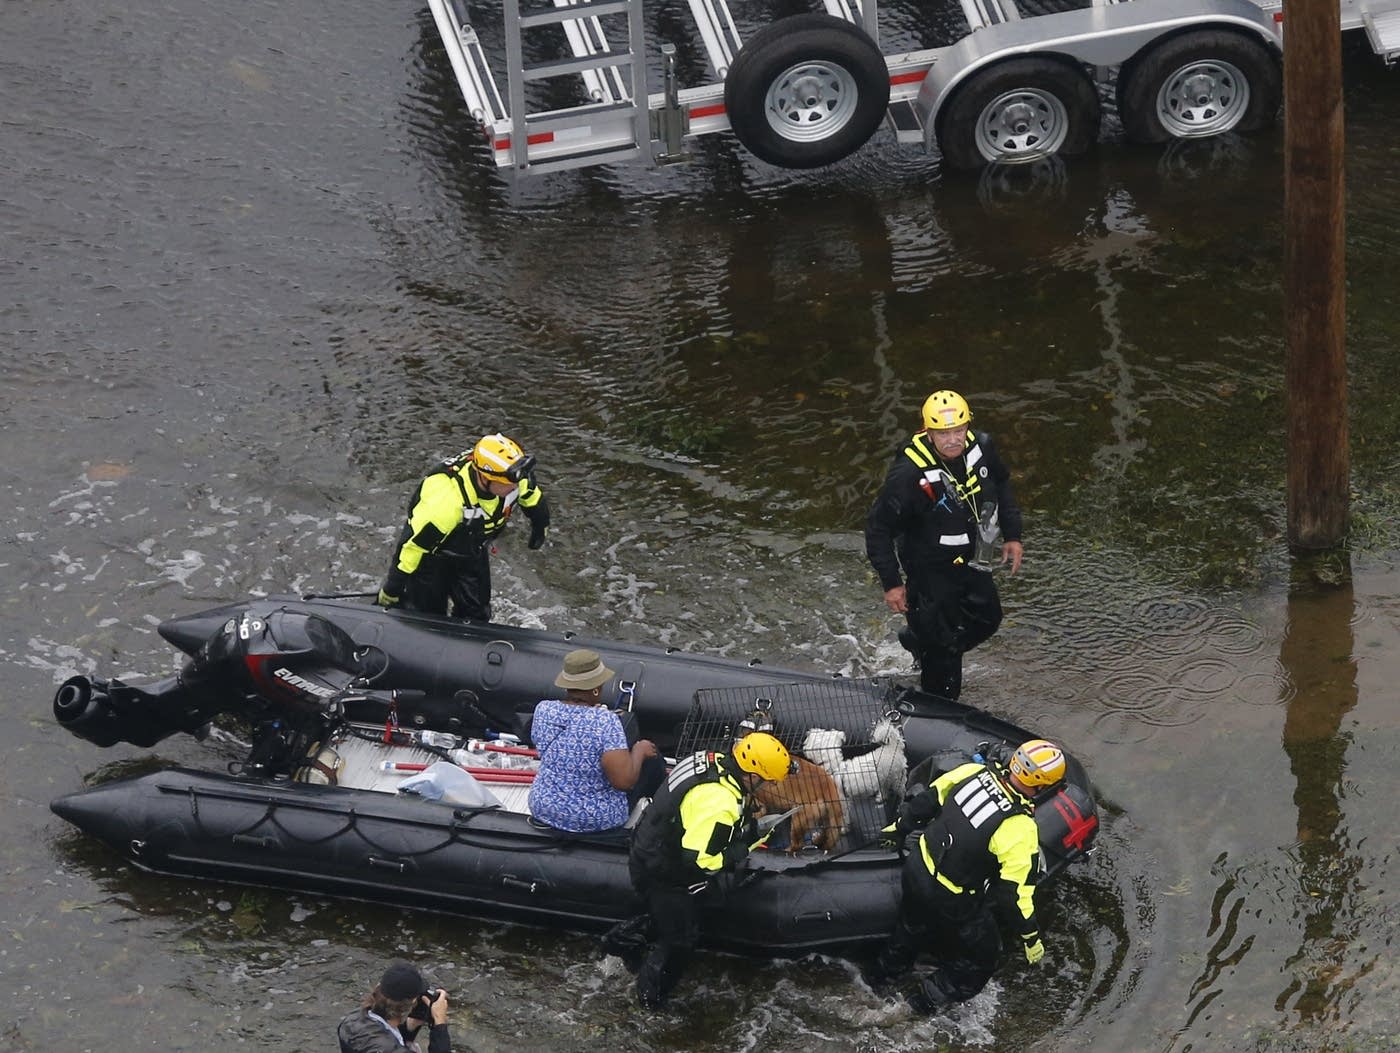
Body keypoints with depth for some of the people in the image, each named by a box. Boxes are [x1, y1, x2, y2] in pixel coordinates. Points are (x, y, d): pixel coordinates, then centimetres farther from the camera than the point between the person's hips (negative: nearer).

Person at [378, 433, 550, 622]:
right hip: (433, 555, -5)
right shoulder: (446, 500, -44)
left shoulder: (515, 478, -27)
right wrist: (391, 590, -22)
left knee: (476, 615, 13)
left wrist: (540, 526, 20)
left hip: (474, 553, 6)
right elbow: (412, 544, -32)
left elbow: (532, 497, 0)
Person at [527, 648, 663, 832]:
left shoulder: (543, 710, -10)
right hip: (598, 819, -5)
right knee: (650, 755, 16)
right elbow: (623, 781, -30)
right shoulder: (606, 721, -27)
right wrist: (639, 751, -10)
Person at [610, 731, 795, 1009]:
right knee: (679, 939, 13)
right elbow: (696, 859, -34)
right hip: (664, 877, -8)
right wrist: (735, 855, -18)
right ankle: (652, 997, 30)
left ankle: (624, 939, 41)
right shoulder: (719, 803, -36)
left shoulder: (712, 761, -8)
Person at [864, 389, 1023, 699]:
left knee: (987, 618, 24)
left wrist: (1012, 535, 6)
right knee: (944, 644, 2)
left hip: (969, 558, 7)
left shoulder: (980, 447, -15)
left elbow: (1001, 485, 9)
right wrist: (891, 583, -19)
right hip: (930, 566, -7)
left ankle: (919, 641, 47)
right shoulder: (910, 473, -33)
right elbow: (878, 527, -22)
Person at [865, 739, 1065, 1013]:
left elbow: (928, 800, 2)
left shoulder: (974, 772, -14)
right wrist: (1031, 936, -9)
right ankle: (929, 999, 35)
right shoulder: (1020, 831, -30)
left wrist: (900, 827, 20)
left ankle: (883, 973, 59)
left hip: (917, 867, 6)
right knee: (982, 958, 22)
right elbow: (1014, 892, -25)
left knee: (912, 927, 37)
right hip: (952, 900, -6)